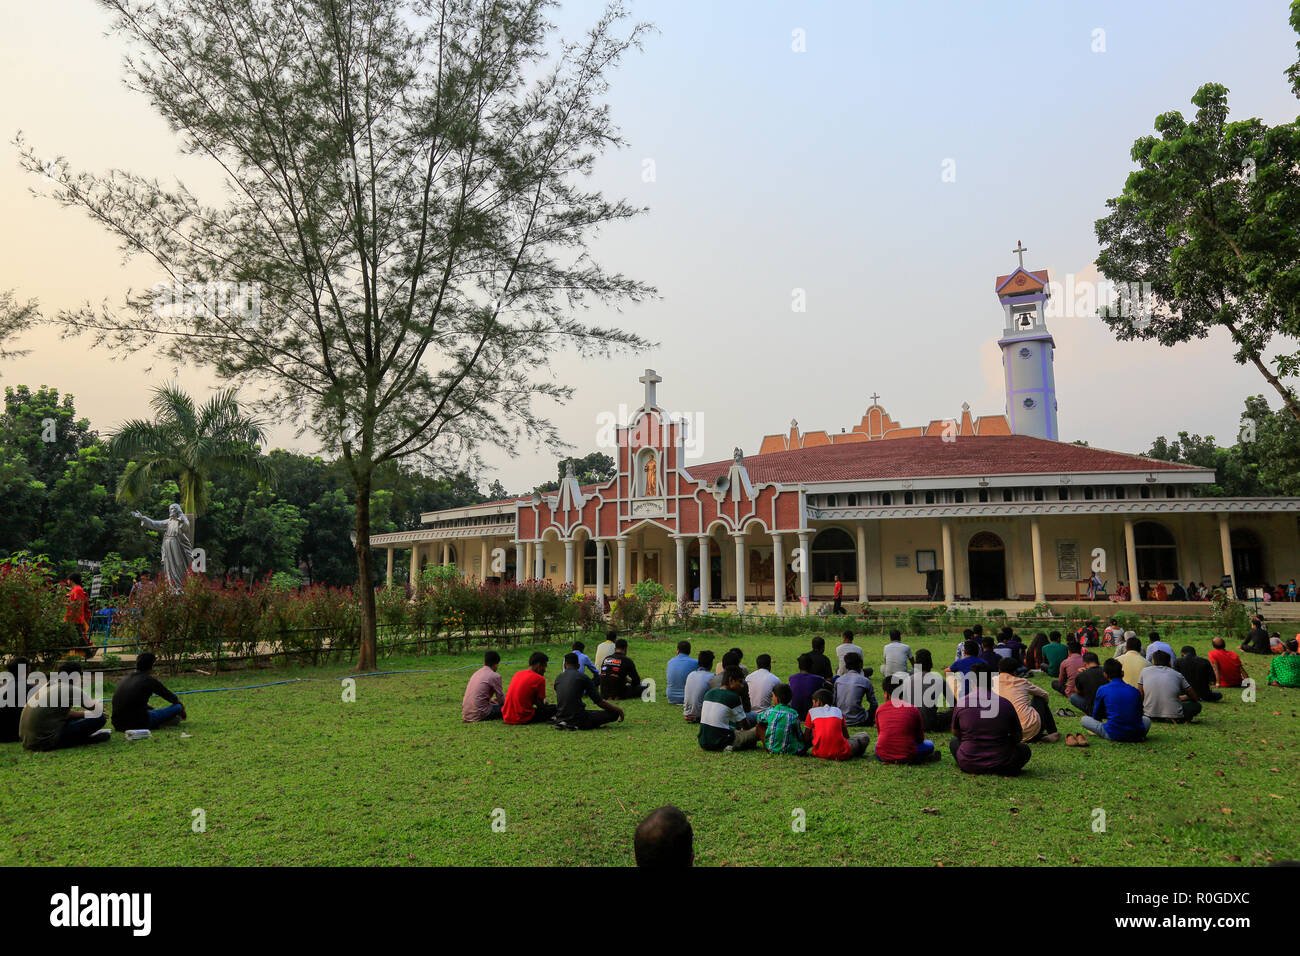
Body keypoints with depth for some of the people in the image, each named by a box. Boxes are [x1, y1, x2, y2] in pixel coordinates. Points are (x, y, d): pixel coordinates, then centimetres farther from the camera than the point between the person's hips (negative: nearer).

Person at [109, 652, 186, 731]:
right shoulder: (149, 680, -5)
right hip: (139, 724, -8)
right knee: (177, 707, 5)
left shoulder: (124, 681, 16)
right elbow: (168, 695, 10)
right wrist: (180, 704, 31)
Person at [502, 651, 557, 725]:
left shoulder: (517, 674, 12)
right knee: (554, 708, 3)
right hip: (522, 719, -7)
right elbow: (540, 705, -3)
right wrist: (544, 704, 19)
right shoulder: (540, 679, -8)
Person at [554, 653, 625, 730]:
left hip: (560, 720, 7)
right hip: (579, 721, -6)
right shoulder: (582, 677, -4)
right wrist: (618, 710, 8)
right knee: (614, 713, -2)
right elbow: (599, 701, -4)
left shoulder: (558, 678, 10)